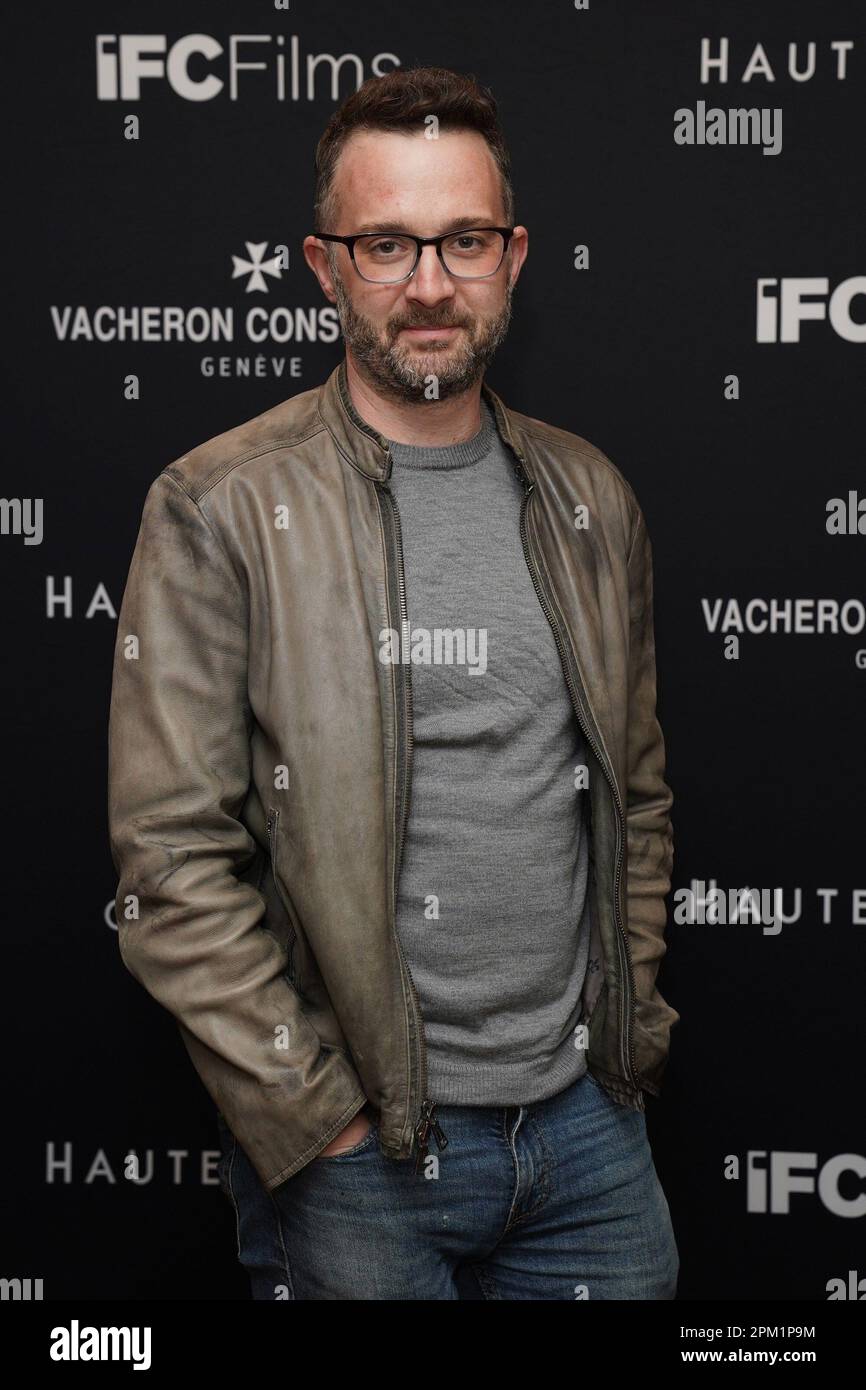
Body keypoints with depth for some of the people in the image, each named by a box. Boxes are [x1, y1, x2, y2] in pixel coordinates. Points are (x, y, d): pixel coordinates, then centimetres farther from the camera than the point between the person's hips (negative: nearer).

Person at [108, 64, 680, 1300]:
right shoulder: (222, 510, -8)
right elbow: (172, 860, -11)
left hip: (586, 1123, 4)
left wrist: (630, 1030, 8)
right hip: (353, 1153, -4)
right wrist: (314, 1115, -12)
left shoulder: (591, 501, 7)